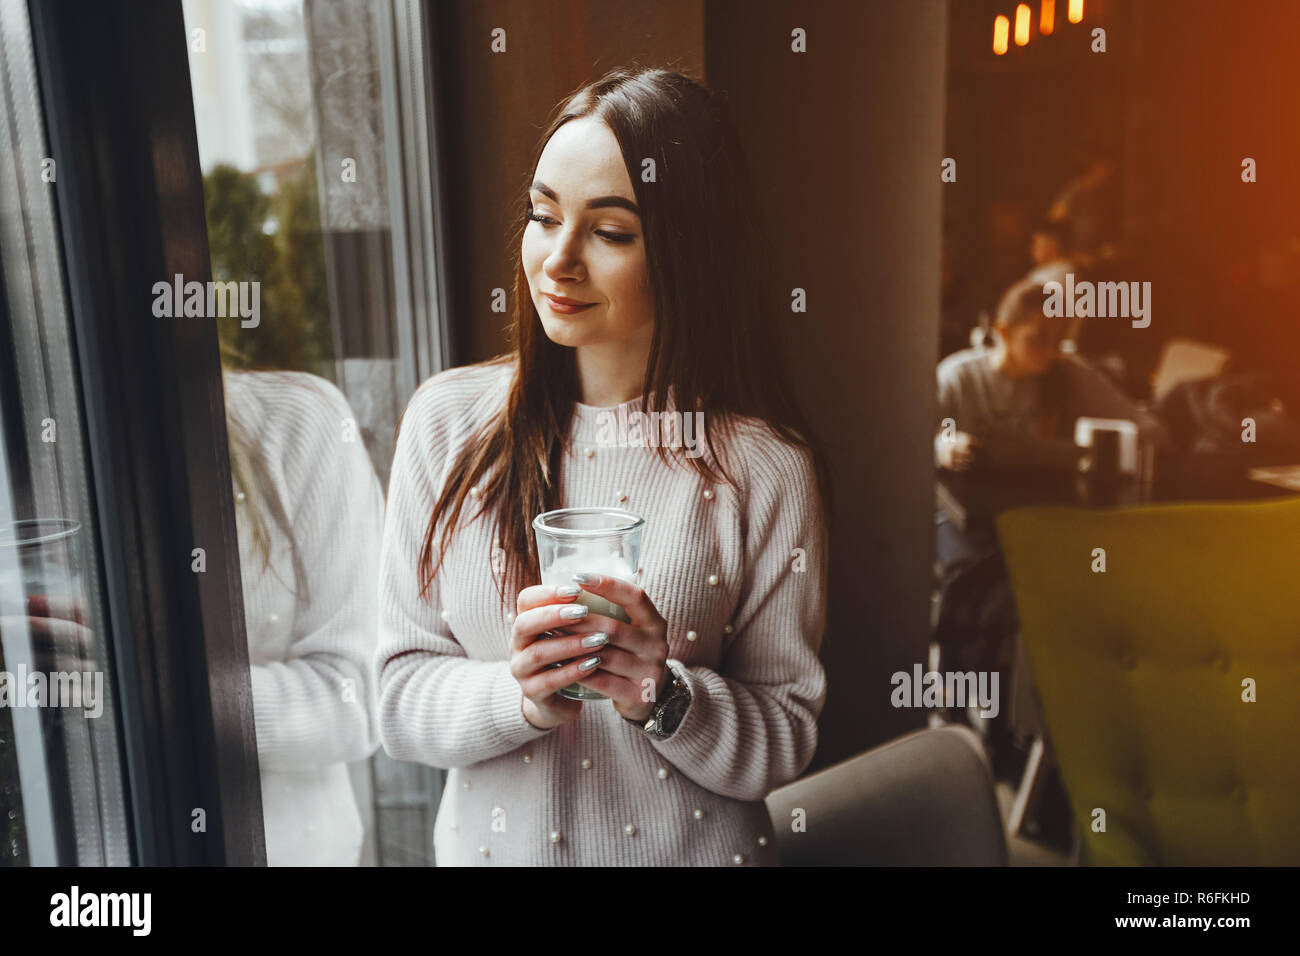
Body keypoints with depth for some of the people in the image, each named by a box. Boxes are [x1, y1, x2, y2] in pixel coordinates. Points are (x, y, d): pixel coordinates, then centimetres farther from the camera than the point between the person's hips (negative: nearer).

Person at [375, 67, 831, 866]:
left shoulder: (768, 468, -15)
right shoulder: (448, 421, -10)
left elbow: (786, 740, -9)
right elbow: (402, 697, -8)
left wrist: (665, 695, -26)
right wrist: (519, 697, -25)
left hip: (696, 847, -1)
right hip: (490, 841, 2)